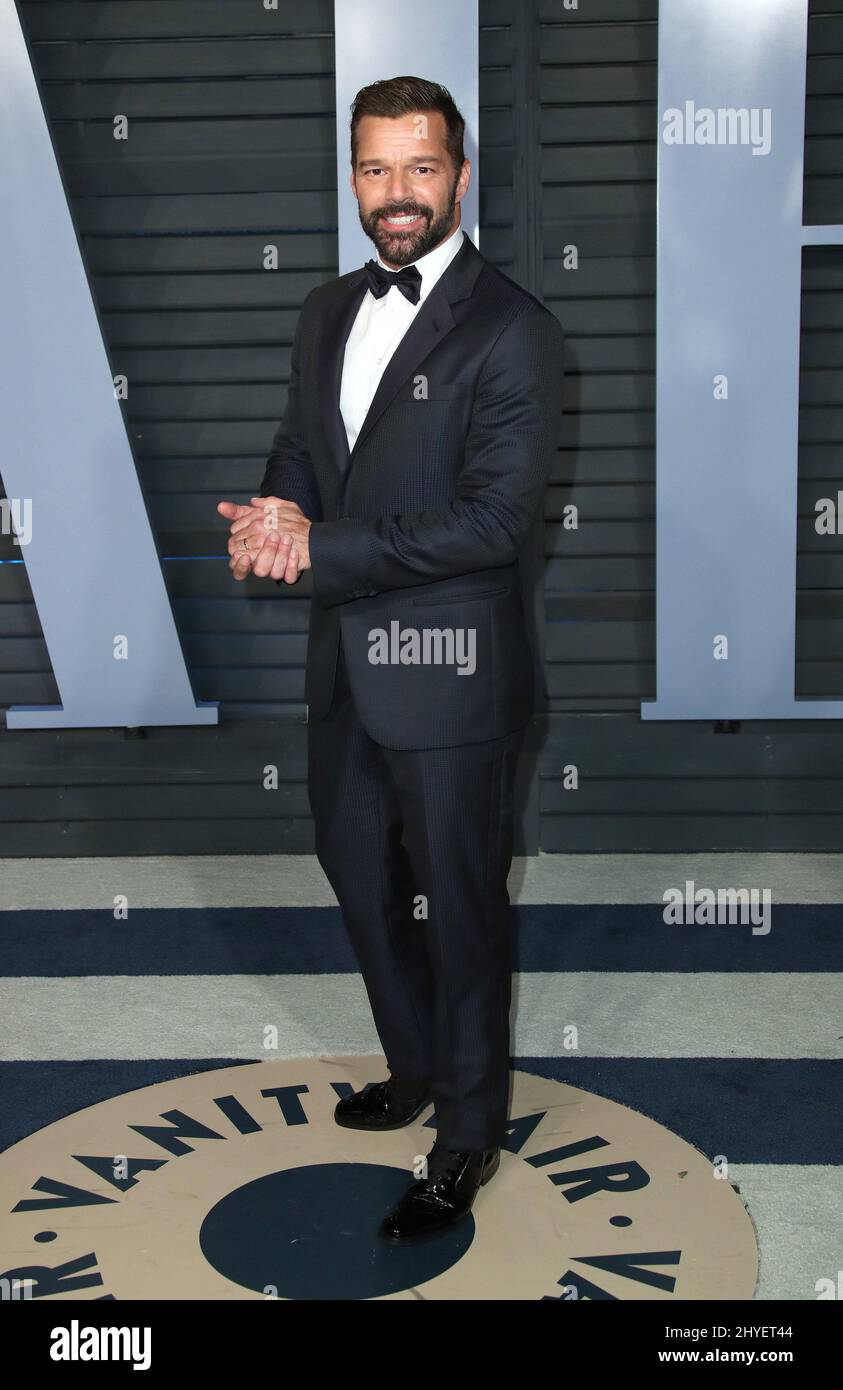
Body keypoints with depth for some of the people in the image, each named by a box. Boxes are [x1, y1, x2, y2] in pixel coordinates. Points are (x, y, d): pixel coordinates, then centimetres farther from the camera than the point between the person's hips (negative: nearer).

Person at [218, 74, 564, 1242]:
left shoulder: (512, 331, -14)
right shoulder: (329, 314, 10)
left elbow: (494, 520, -20)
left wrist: (319, 550, -22)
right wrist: (276, 514, -8)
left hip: (450, 673, -7)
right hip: (344, 664, 8)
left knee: (460, 907, 7)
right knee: (362, 879, 21)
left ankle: (470, 1135, 27)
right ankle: (417, 1067, 45)